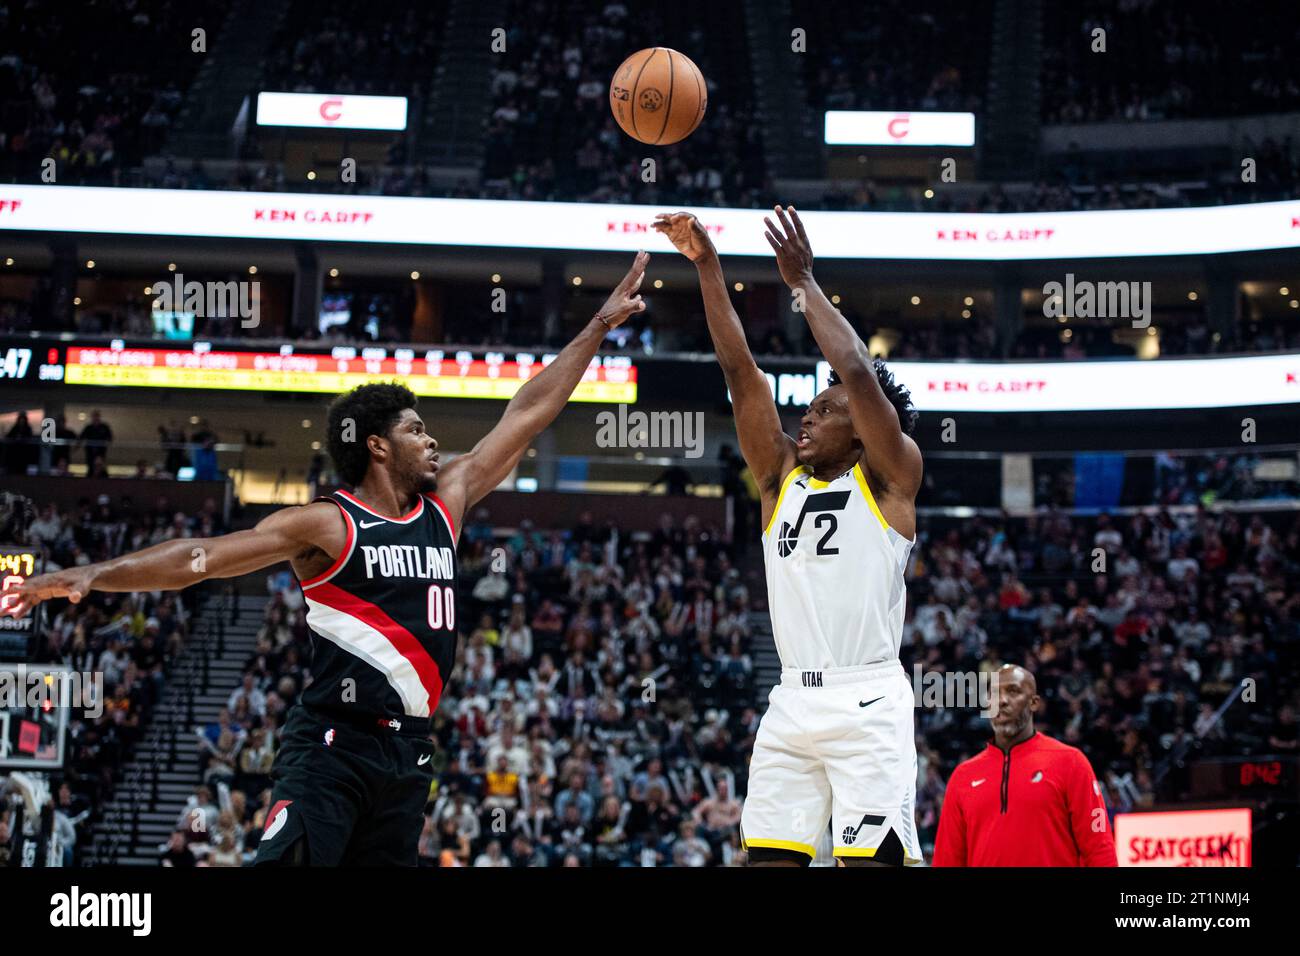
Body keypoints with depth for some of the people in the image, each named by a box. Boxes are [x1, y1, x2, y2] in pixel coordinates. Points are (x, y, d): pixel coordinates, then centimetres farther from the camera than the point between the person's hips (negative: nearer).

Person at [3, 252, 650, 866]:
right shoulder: (325, 526, -6)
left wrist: (599, 327, 20)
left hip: (409, 749, 7)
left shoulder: (445, 506, 12)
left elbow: (527, 416, 17)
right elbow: (200, 557, -13)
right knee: (285, 861, -23)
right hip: (333, 745, -7)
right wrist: (90, 576, -24)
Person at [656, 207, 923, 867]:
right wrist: (707, 265, 4)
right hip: (792, 703, 6)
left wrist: (805, 283, -5)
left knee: (872, 859, -11)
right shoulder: (781, 477, 18)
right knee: (770, 857, 1)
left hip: (867, 702, -6)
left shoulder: (890, 478, 3)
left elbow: (858, 373, -12)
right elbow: (739, 369, 11)